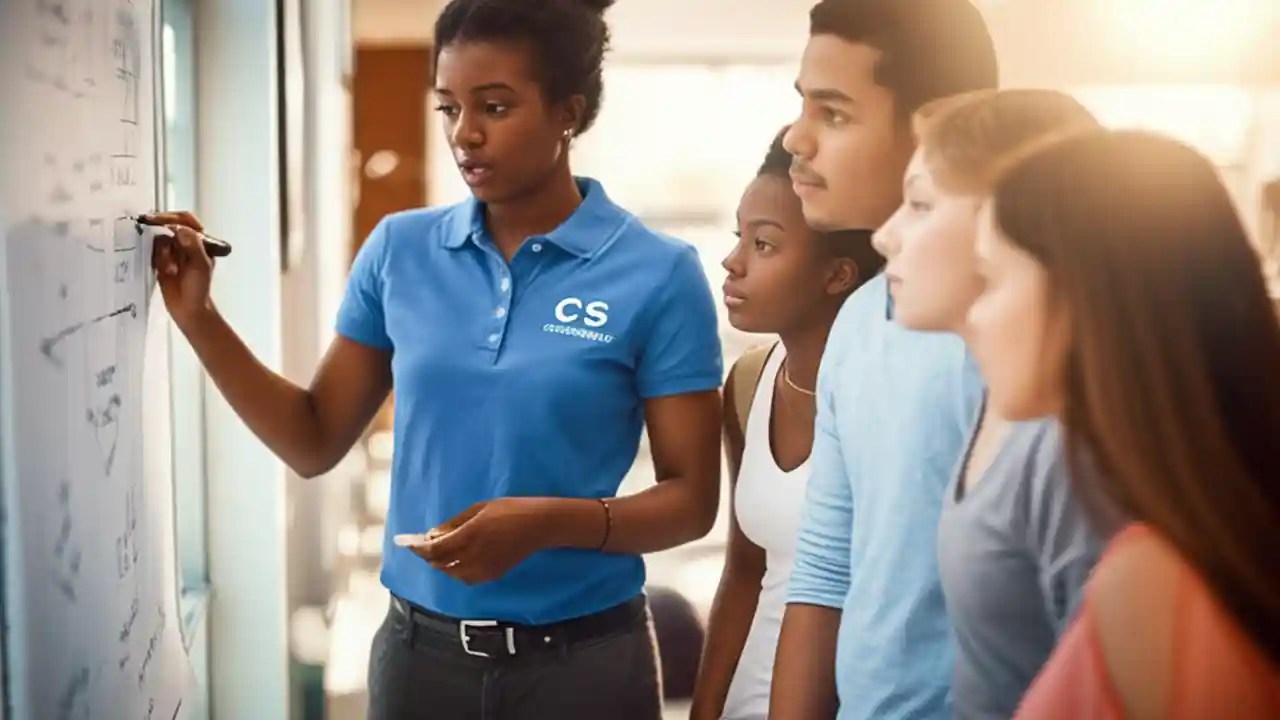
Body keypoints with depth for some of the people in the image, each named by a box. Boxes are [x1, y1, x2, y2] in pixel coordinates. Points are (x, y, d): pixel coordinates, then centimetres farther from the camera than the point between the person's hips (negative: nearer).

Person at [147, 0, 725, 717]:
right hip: (419, 648, 3)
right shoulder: (400, 250, -1)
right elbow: (316, 443, 5)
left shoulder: (659, 275, -10)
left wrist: (550, 522, -23)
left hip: (582, 657, -2)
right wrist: (199, 318, -5)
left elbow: (691, 500, -7)